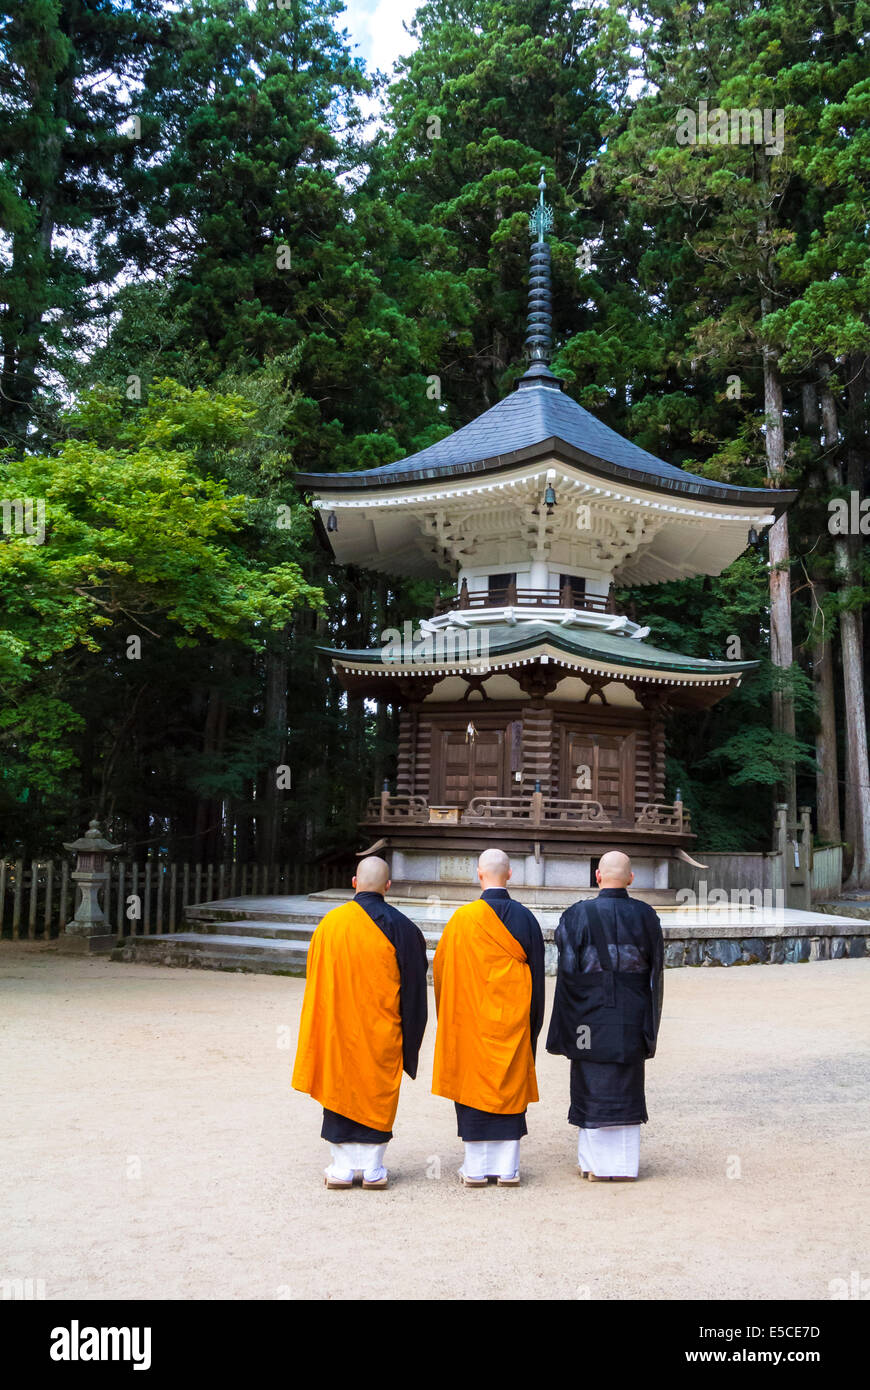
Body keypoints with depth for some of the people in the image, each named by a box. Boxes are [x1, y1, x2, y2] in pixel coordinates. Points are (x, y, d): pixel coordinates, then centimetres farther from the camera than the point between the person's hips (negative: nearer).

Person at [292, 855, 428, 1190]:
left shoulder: (330, 922, -2)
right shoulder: (399, 925, -6)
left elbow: (317, 981, 4)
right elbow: (414, 984, -3)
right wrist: (409, 1034, 7)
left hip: (338, 1027, 1)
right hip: (382, 1030, -1)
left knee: (340, 1087, 9)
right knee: (378, 1091, 9)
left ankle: (342, 1167, 11)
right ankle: (373, 1168, 12)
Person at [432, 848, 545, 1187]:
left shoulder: (463, 918, -9)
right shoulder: (525, 917, -2)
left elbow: (442, 966, -1)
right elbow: (537, 972, 3)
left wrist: (450, 1015, 14)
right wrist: (532, 1022, 12)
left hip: (472, 1019, -2)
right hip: (513, 1018, 2)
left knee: (474, 1083, 5)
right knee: (511, 1085, 9)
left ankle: (476, 1168, 8)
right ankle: (508, 1168, 12)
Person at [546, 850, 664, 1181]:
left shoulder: (577, 915, -10)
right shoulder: (645, 915, -2)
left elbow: (568, 971, -10)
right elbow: (656, 971, 2)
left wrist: (566, 1027, -2)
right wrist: (648, 1024, 11)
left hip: (590, 1014, -2)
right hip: (631, 1017, 2)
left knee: (592, 1087, 7)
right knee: (626, 1089, 11)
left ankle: (594, 1164, 11)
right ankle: (625, 1164, 15)